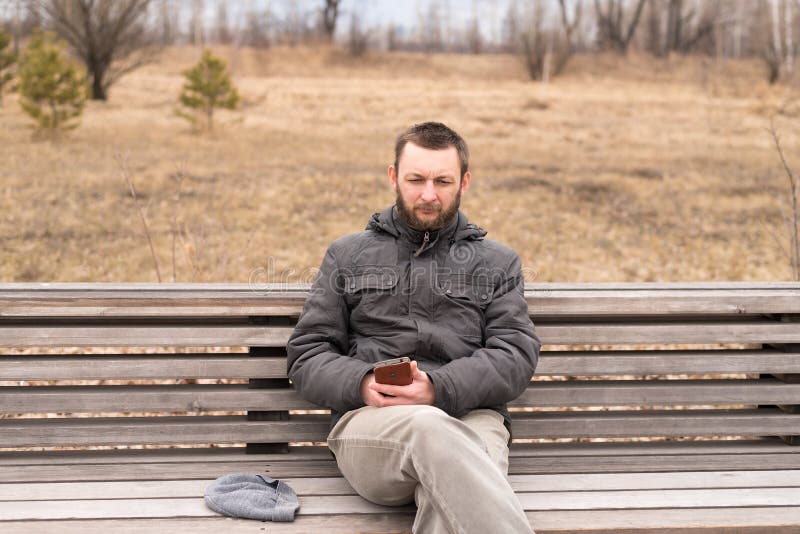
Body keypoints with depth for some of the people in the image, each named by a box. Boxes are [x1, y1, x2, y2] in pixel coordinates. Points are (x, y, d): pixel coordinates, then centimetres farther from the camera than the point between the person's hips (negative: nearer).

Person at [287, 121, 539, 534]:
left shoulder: (498, 263, 23)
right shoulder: (348, 255, 24)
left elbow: (516, 354, 8)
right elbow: (306, 354, 18)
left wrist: (438, 389, -11)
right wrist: (361, 384, -6)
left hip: (471, 419, 0)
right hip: (368, 420, 0)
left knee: (453, 499, -39)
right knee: (429, 427, -39)